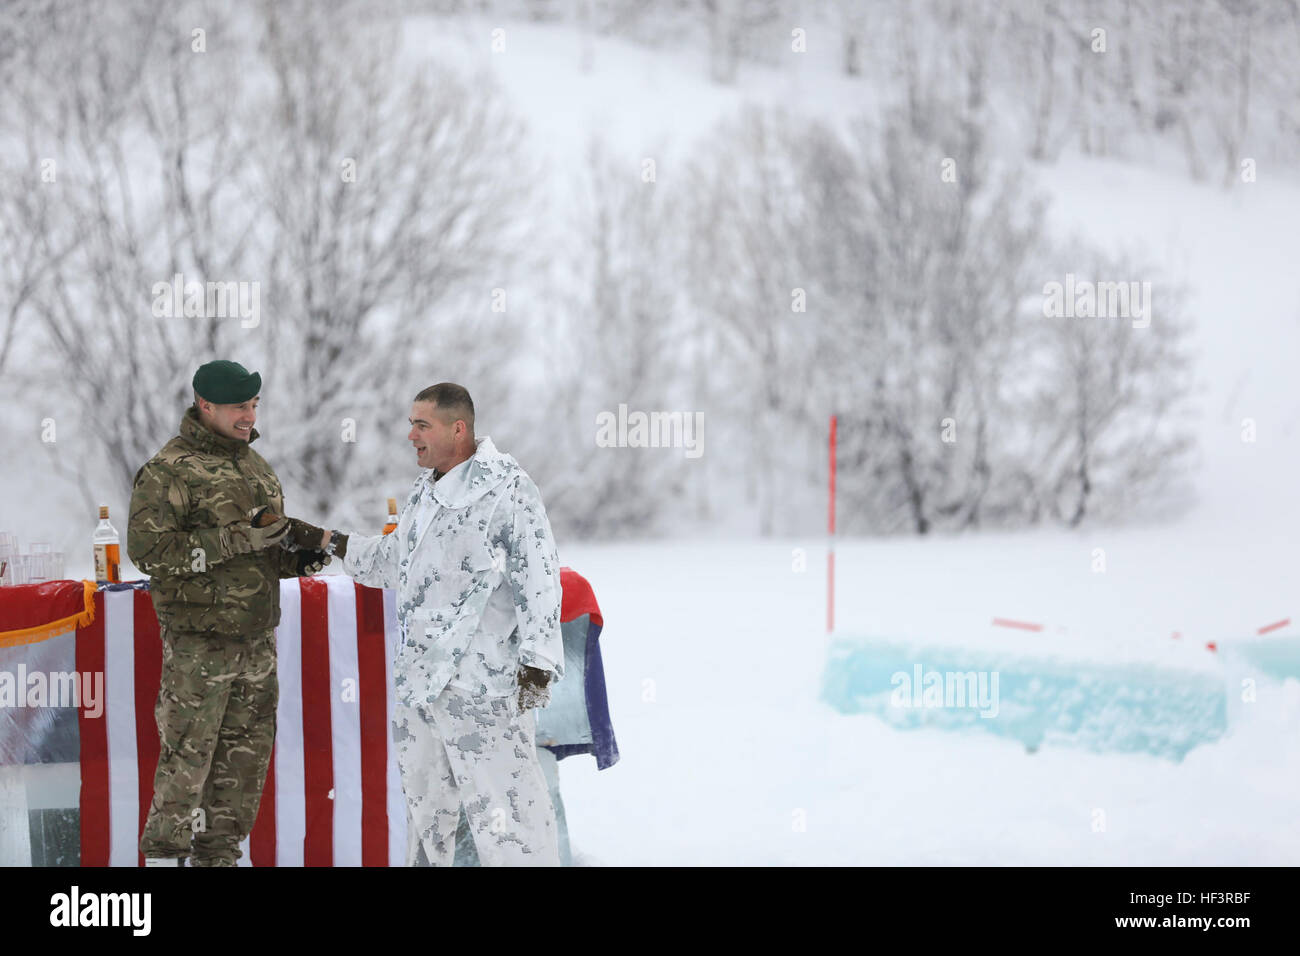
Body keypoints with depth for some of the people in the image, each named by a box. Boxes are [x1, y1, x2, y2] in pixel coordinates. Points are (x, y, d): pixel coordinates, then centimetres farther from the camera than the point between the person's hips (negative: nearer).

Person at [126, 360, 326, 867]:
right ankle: (165, 853, 5)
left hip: (256, 639, 7)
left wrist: (297, 559, 2)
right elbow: (147, 548, -21)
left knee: (246, 751, 10)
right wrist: (239, 539, -24)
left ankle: (218, 853, 20)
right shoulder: (168, 471, -10)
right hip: (199, 640, -7)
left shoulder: (254, 466, 15)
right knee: (187, 752, -4)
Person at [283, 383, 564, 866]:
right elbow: (392, 562, 30)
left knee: (501, 802, -10)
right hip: (419, 678, 9)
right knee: (424, 798, 18)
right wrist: (324, 540, 26)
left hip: (481, 680, -9)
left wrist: (537, 665, -20)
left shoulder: (506, 489, -12)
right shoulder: (425, 492, 15)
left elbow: (539, 580, -15)